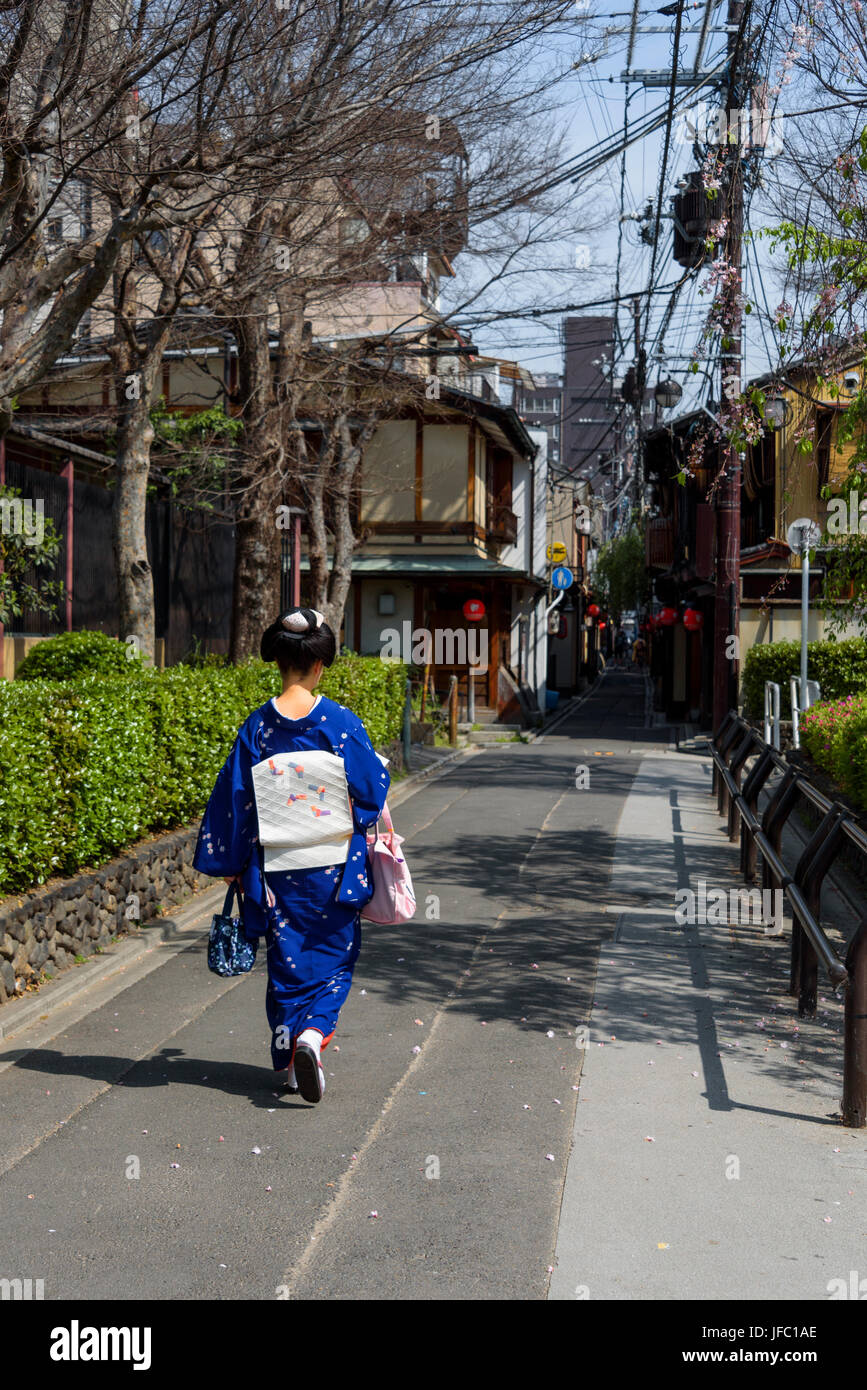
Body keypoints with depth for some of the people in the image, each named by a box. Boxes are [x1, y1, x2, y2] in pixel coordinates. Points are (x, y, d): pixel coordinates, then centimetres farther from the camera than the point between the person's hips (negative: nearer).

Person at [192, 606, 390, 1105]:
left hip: (277, 870, 2)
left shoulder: (258, 727, -6)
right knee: (334, 955, 14)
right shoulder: (341, 723, -12)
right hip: (334, 866, -2)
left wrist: (231, 864, 10)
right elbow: (371, 791, -5)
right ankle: (314, 1033, -9)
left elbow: (234, 799, -1)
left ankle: (292, 1060, 21)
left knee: (288, 960, 14)